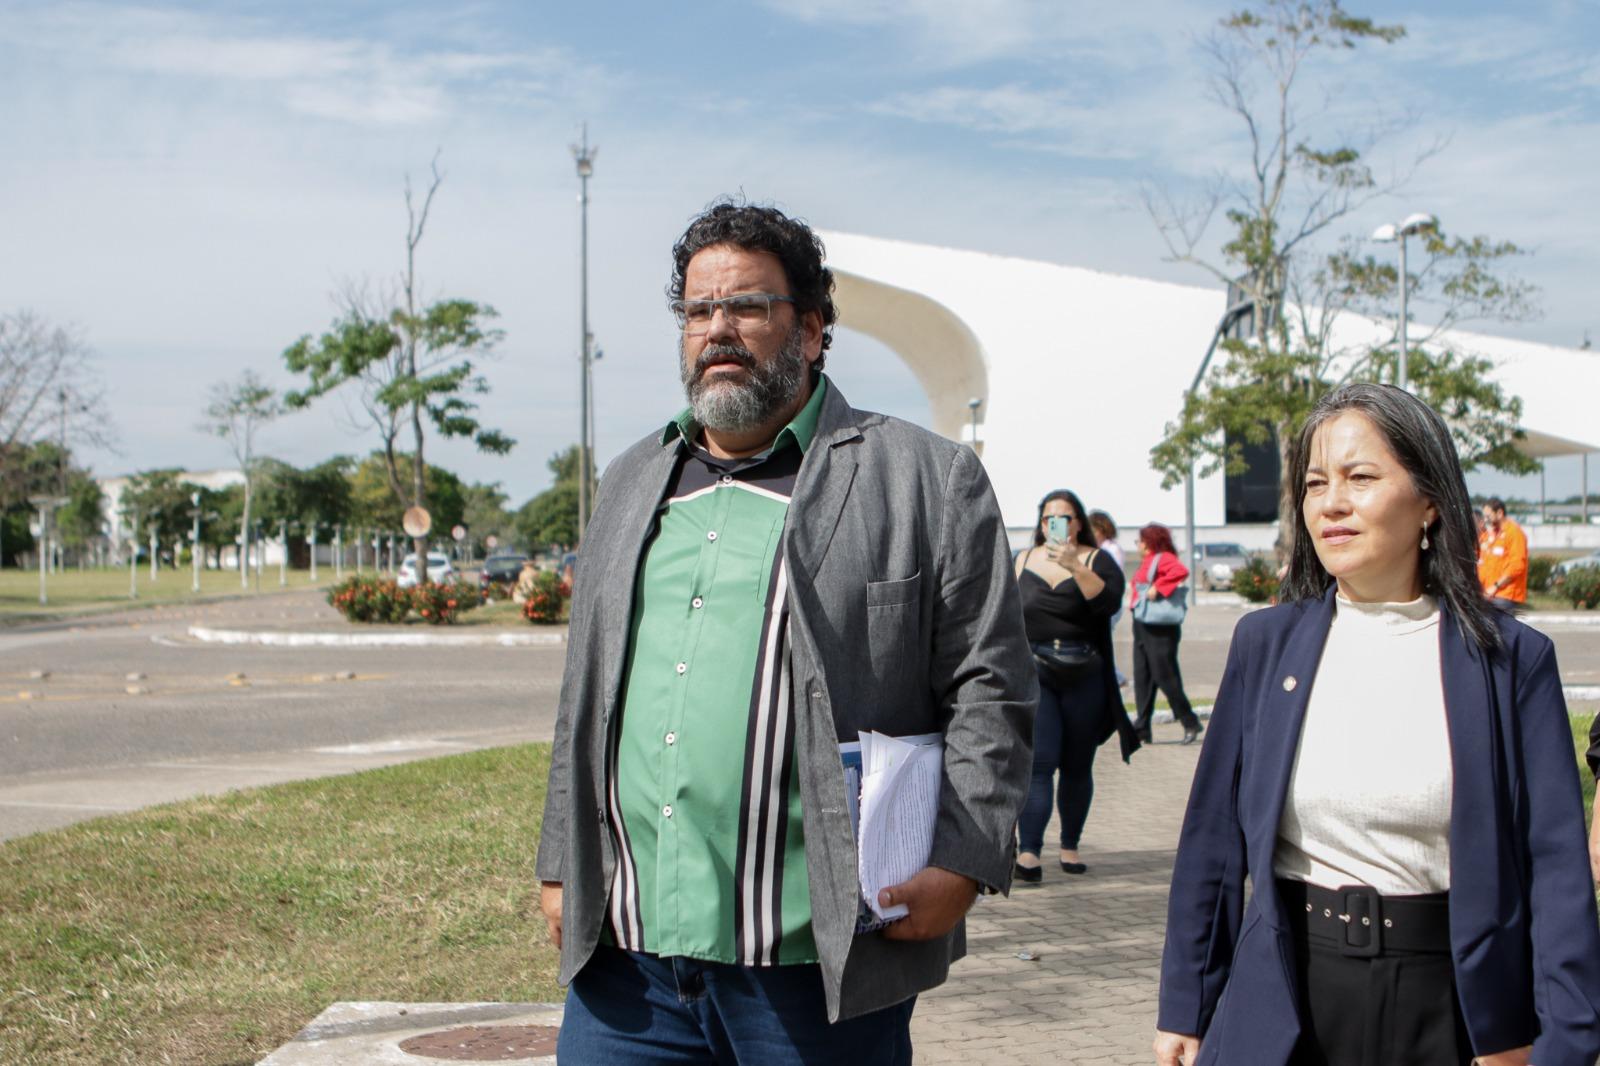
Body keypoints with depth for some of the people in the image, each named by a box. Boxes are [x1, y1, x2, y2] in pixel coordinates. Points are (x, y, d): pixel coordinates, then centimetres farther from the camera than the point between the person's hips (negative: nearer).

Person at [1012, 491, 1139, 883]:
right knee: (1038, 762, -11)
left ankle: (1070, 845, 23)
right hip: (1034, 675, 0)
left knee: (1077, 767, 8)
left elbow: (1110, 600, -18)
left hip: (1085, 678, 0)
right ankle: (1028, 852, -17)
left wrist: (1074, 566, -28)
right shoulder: (1023, 561, 11)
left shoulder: (1095, 560, 2)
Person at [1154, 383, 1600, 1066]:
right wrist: (1184, 1010, 6)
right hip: (1282, 1002, 1)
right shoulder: (1266, 643, 2)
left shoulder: (1510, 657, -3)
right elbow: (1212, 838, 5)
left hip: (1447, 1003, -1)